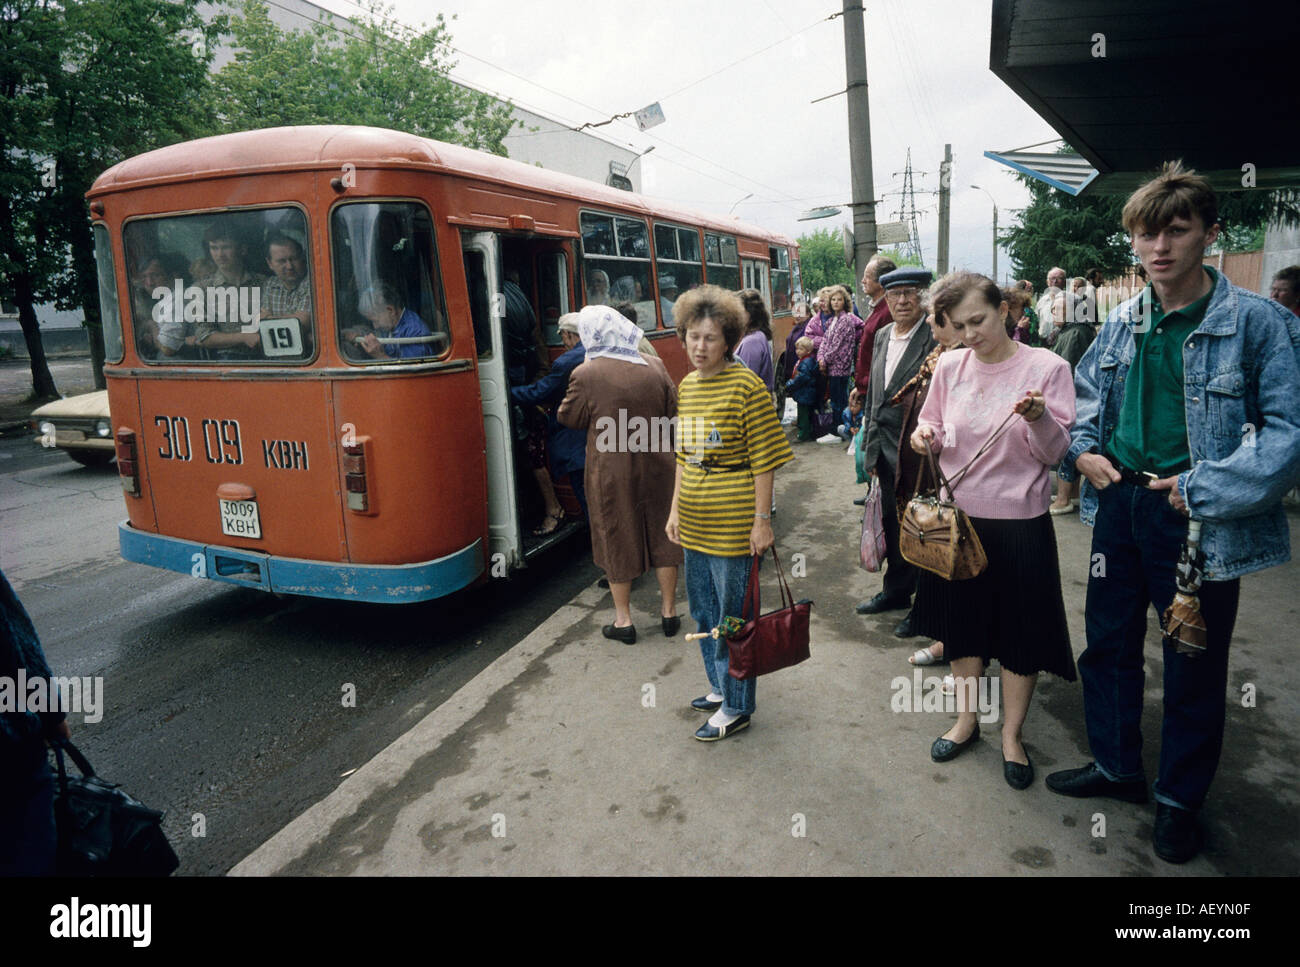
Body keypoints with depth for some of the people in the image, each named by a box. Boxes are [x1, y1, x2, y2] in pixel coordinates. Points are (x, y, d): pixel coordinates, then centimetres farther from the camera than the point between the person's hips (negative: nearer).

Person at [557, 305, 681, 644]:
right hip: (657, 464, 3)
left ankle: (623, 620, 20)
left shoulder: (585, 375, -14)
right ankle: (669, 611, 26)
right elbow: (673, 411, 6)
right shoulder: (654, 366, -3)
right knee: (662, 534, 15)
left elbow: (570, 418, -4)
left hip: (611, 471, -3)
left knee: (617, 540, 11)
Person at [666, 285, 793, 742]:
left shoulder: (747, 386, -13)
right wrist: (676, 509, 13)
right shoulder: (687, 386, 9)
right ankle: (720, 688, 38)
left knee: (732, 616, 4)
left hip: (732, 524, -7)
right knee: (704, 612, 19)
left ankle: (736, 707, 19)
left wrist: (762, 520, -14)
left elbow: (763, 460, -13)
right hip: (695, 523, 8)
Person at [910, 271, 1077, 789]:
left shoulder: (1047, 367, -9)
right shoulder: (949, 366, 0)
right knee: (961, 622, 16)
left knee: (1021, 629, 9)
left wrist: (1038, 419, -29)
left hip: (1019, 520, -3)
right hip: (957, 515, 3)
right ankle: (966, 718, 37)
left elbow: (1057, 453, -9)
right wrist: (925, 435, -10)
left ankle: (1012, 734, 29)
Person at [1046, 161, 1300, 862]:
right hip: (1119, 502, 5)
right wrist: (1082, 451, 1)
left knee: (1194, 665, 10)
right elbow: (1083, 392, 18)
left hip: (1198, 518, -5)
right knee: (1108, 641, 16)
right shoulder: (1123, 322, 3)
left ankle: (1179, 799, 31)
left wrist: (1204, 487, -21)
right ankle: (1116, 766, 37)